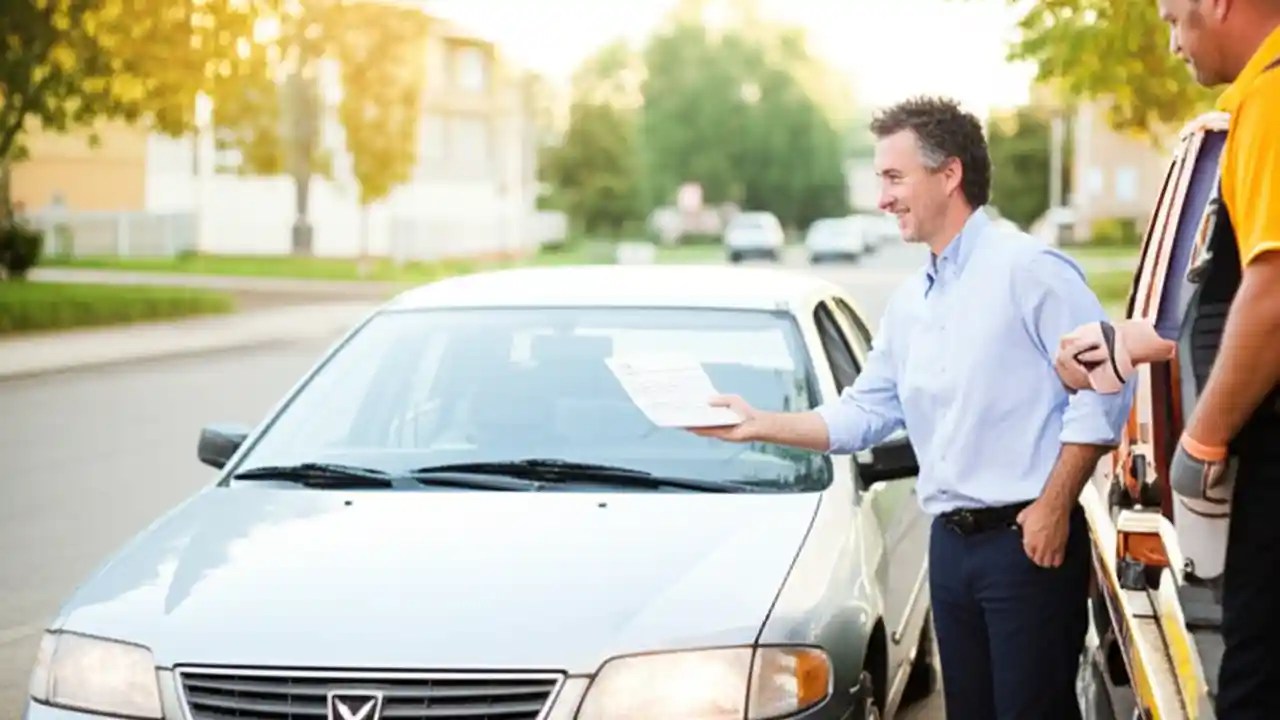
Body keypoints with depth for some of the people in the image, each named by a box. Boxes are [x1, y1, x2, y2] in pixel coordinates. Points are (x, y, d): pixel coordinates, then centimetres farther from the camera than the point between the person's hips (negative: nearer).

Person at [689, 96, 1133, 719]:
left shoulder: (1027, 270, -9)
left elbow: (1101, 386, -14)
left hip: (1025, 539, -8)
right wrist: (760, 426, 9)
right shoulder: (908, 302, 16)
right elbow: (861, 413, 18)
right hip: (951, 544, 8)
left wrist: (1054, 507, -16)